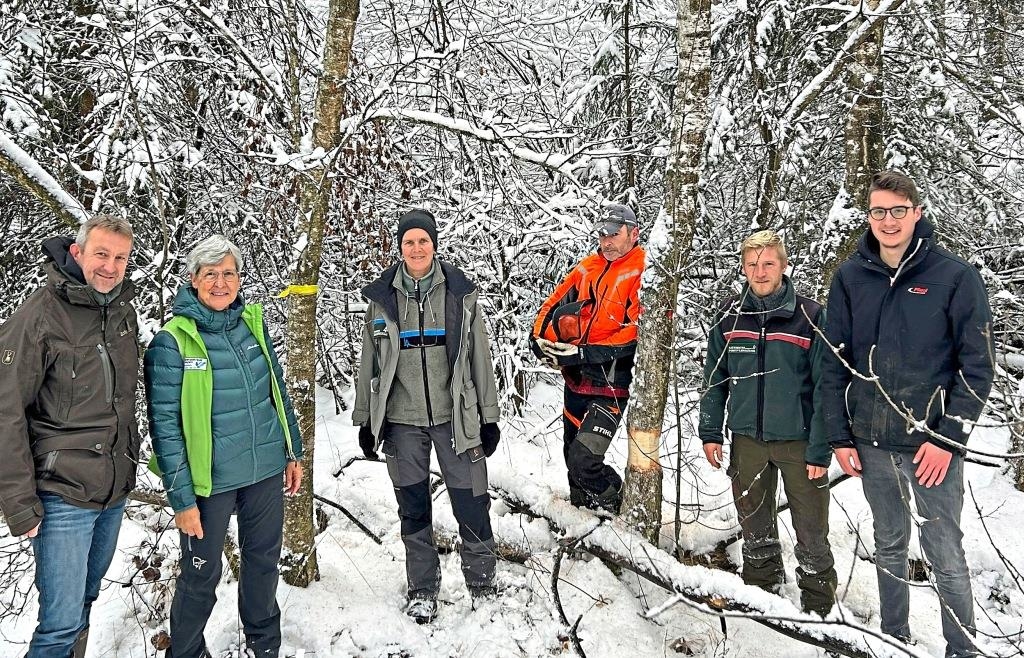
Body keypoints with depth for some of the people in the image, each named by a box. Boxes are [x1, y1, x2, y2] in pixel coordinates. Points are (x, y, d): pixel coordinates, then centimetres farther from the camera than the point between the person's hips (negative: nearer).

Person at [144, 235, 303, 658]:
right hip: (209, 479, -5)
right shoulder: (172, 340, -13)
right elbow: (164, 424, -13)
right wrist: (181, 497, -14)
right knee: (201, 576, 11)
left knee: (264, 560, 20)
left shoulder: (253, 322, 2)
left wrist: (293, 451, 12)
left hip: (266, 470, 5)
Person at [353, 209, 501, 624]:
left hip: (454, 416, -1)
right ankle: (422, 590, 28)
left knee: (472, 507, 2)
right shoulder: (381, 297, 2)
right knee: (413, 510, 11)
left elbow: (480, 357, 3)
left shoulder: (460, 293, 0)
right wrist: (365, 420, 7)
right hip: (402, 419, 1)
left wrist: (488, 416, 2)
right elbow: (368, 363, 8)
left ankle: (482, 586, 22)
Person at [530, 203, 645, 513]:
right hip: (576, 380, 7)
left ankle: (622, 509, 11)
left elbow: (639, 334, -20)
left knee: (583, 462, -14)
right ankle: (580, 509, 42)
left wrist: (585, 353, -23)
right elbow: (553, 303, 15)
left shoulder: (644, 274, -11)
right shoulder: (588, 267, 10)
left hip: (609, 386, -7)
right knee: (572, 455, 20)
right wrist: (540, 338, -4)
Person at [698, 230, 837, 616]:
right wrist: (710, 432, 5)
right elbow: (714, 379, 8)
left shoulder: (810, 317, -9)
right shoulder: (729, 315, 1)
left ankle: (818, 605, 24)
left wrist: (820, 450, -10)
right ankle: (761, 589, 36)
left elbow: (825, 388, -8)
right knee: (754, 524, 17)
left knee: (811, 530, 6)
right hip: (746, 439, 3)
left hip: (798, 440, -3)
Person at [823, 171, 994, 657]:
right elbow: (836, 363, 5)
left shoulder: (955, 277, -6)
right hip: (871, 443, 4)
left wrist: (948, 438, -12)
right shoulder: (850, 278, 3)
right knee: (889, 547, 18)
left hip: (932, 443, -3)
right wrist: (840, 436, 1)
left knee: (945, 557, 3)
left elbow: (976, 367, -6)